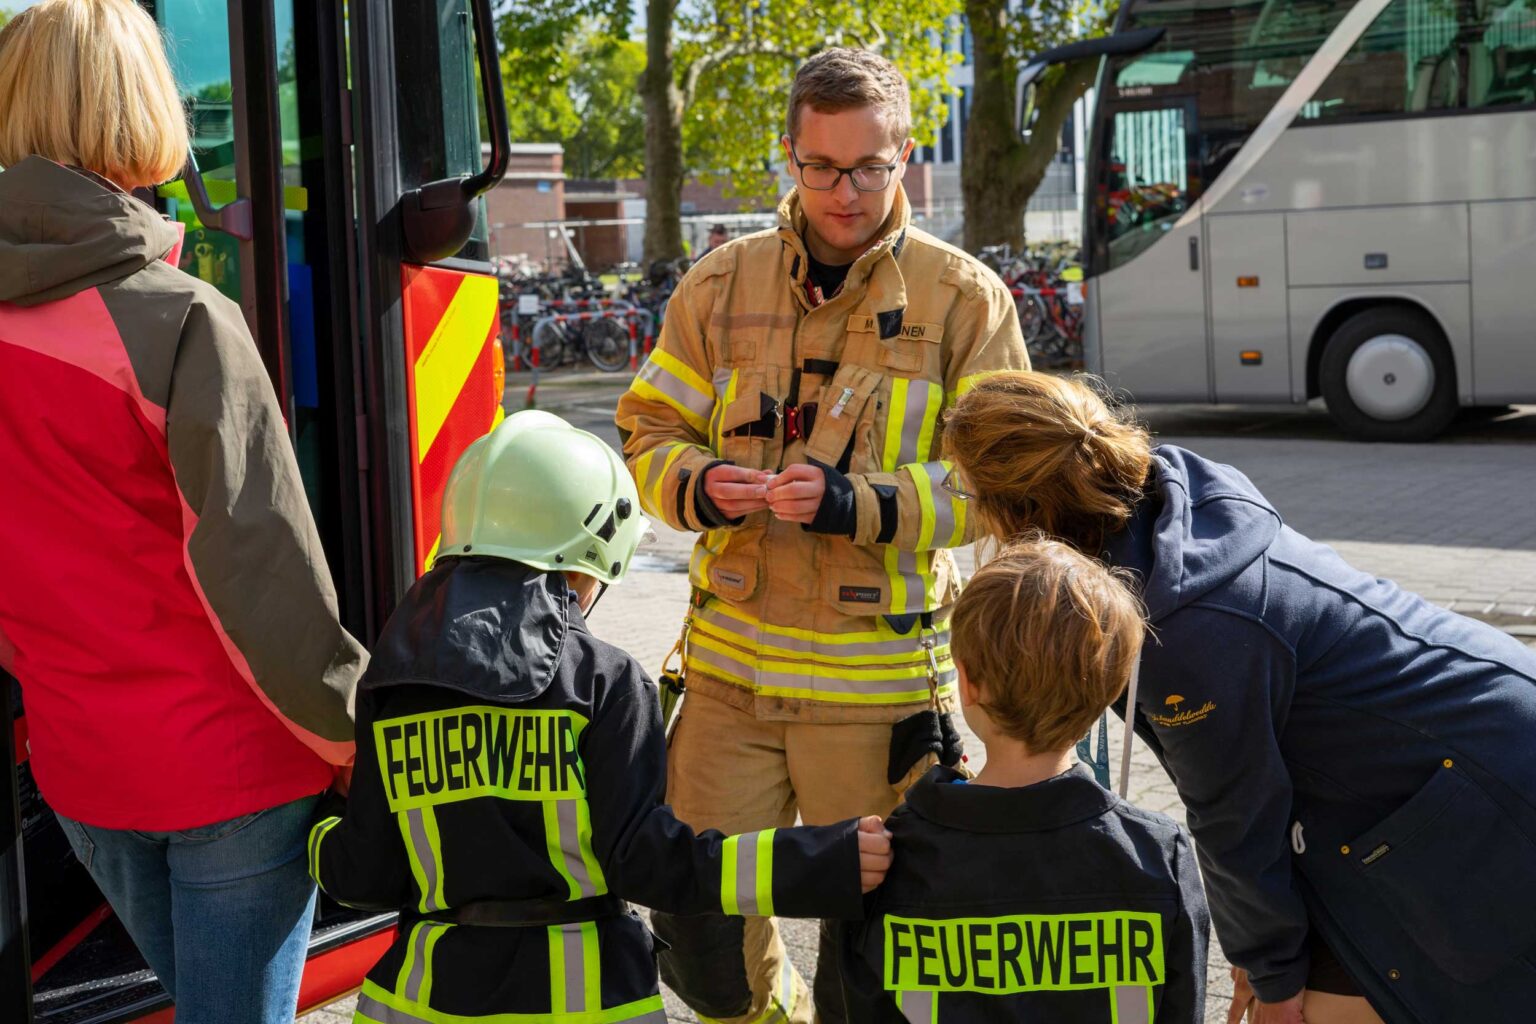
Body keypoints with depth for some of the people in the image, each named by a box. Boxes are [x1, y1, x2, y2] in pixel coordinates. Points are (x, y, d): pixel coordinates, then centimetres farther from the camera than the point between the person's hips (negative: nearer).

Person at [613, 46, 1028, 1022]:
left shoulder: (963, 298, -2)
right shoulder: (723, 284, 6)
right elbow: (650, 430, 11)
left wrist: (859, 503, -21)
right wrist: (700, 488, -13)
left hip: (881, 681, -2)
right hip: (732, 665, 3)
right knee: (698, 931, 9)